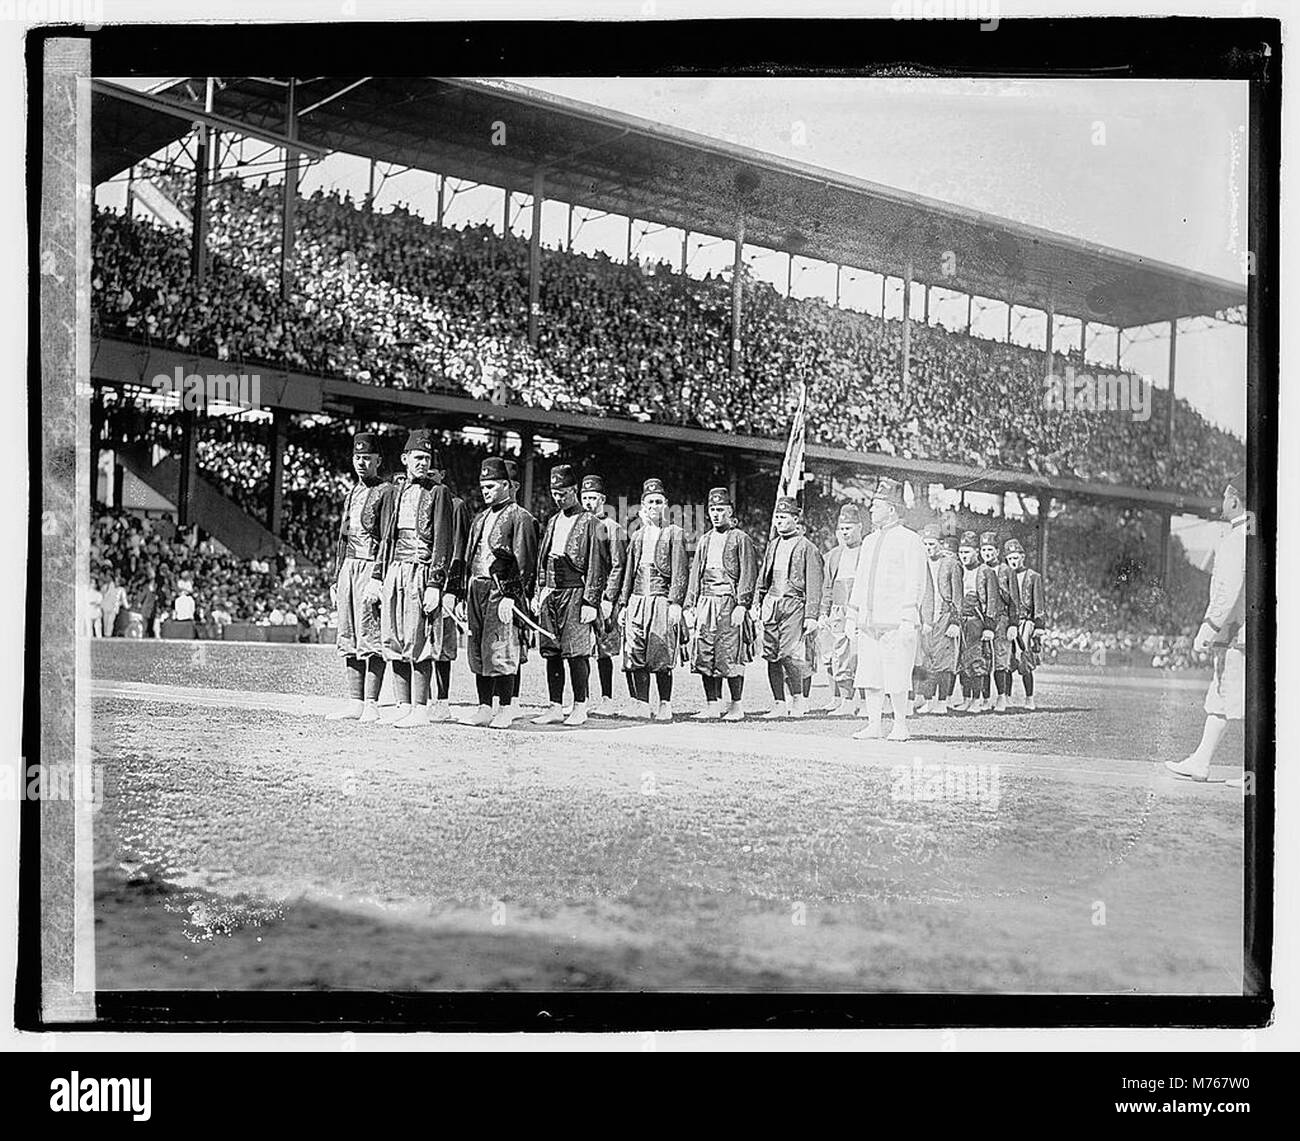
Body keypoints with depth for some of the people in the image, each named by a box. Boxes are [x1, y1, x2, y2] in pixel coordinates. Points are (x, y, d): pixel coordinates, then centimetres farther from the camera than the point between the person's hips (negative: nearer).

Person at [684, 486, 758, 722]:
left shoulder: (741, 539, 1)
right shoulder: (705, 541, 20)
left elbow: (748, 575, -6)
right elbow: (695, 576, 20)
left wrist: (742, 605, -15)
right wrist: (690, 606, 12)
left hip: (729, 603, -6)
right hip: (705, 603, 6)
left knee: (731, 656, -5)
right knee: (704, 656, 2)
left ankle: (736, 707, 2)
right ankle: (712, 706, 9)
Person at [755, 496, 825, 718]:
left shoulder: (807, 548, -3)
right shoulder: (773, 545, 16)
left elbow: (814, 585, -5)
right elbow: (762, 577, 22)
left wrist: (811, 616, -10)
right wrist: (756, 604, 13)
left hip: (793, 604, -6)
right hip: (771, 604, 6)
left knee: (788, 655, -13)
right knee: (771, 656, 4)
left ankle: (798, 700, 4)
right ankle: (779, 704, 11)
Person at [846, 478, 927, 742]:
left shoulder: (909, 540, -4)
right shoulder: (869, 541, 18)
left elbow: (916, 582, -9)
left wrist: (909, 619, -15)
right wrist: (854, 613, 18)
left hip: (896, 623, -7)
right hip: (869, 621, 7)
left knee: (896, 678, -6)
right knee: (870, 676, 5)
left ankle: (900, 725, 5)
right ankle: (873, 723, 11)